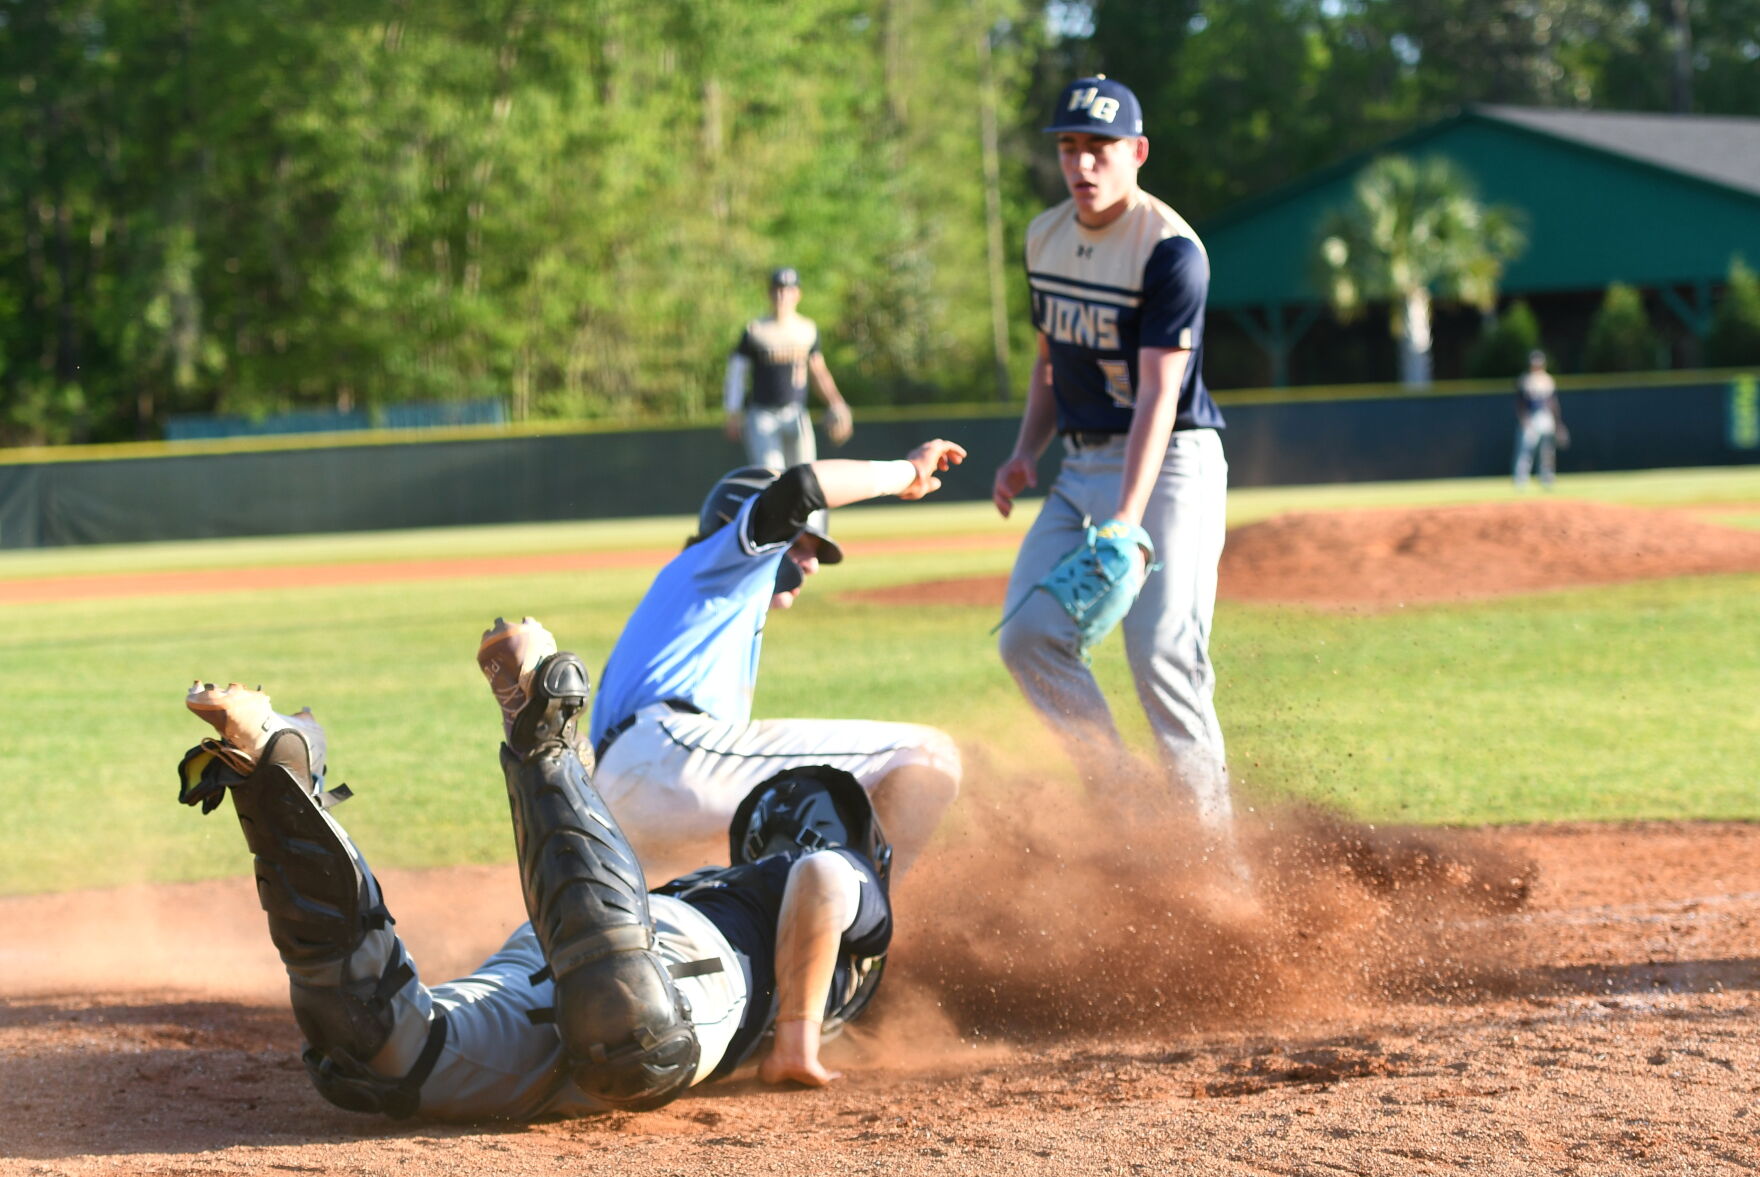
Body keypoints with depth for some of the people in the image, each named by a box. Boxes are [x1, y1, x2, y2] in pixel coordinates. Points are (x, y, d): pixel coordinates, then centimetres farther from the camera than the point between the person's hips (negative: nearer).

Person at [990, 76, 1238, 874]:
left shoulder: (1171, 251, -17)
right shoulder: (1045, 236, 8)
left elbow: (1159, 393, -23)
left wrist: (1126, 521, -32)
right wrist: (1027, 452, 7)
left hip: (1169, 461, -8)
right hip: (1083, 466, 8)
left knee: (1163, 656, -15)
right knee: (1029, 635, -5)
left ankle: (1217, 858, -9)